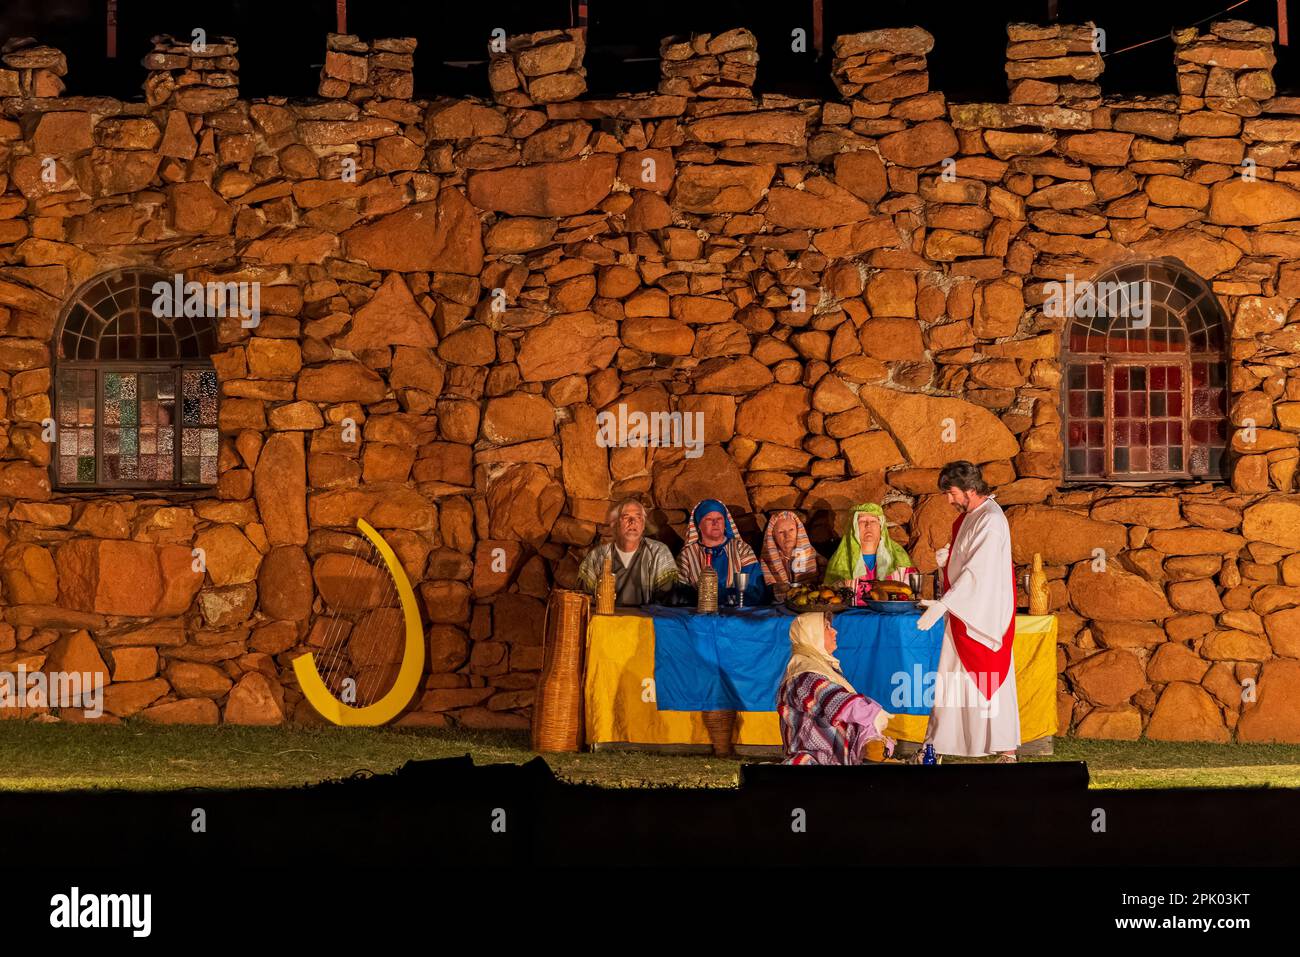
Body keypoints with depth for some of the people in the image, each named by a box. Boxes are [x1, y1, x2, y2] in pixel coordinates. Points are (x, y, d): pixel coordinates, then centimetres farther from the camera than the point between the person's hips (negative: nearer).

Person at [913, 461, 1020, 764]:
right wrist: (948, 558, 0)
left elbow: (977, 571, -25)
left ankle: (1006, 750, 4)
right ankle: (937, 743, 13)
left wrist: (944, 604, -29)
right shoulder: (969, 516, 11)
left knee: (988, 680, -3)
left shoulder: (991, 521, -19)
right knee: (952, 678, 9)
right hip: (962, 613, 9)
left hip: (984, 615, -9)